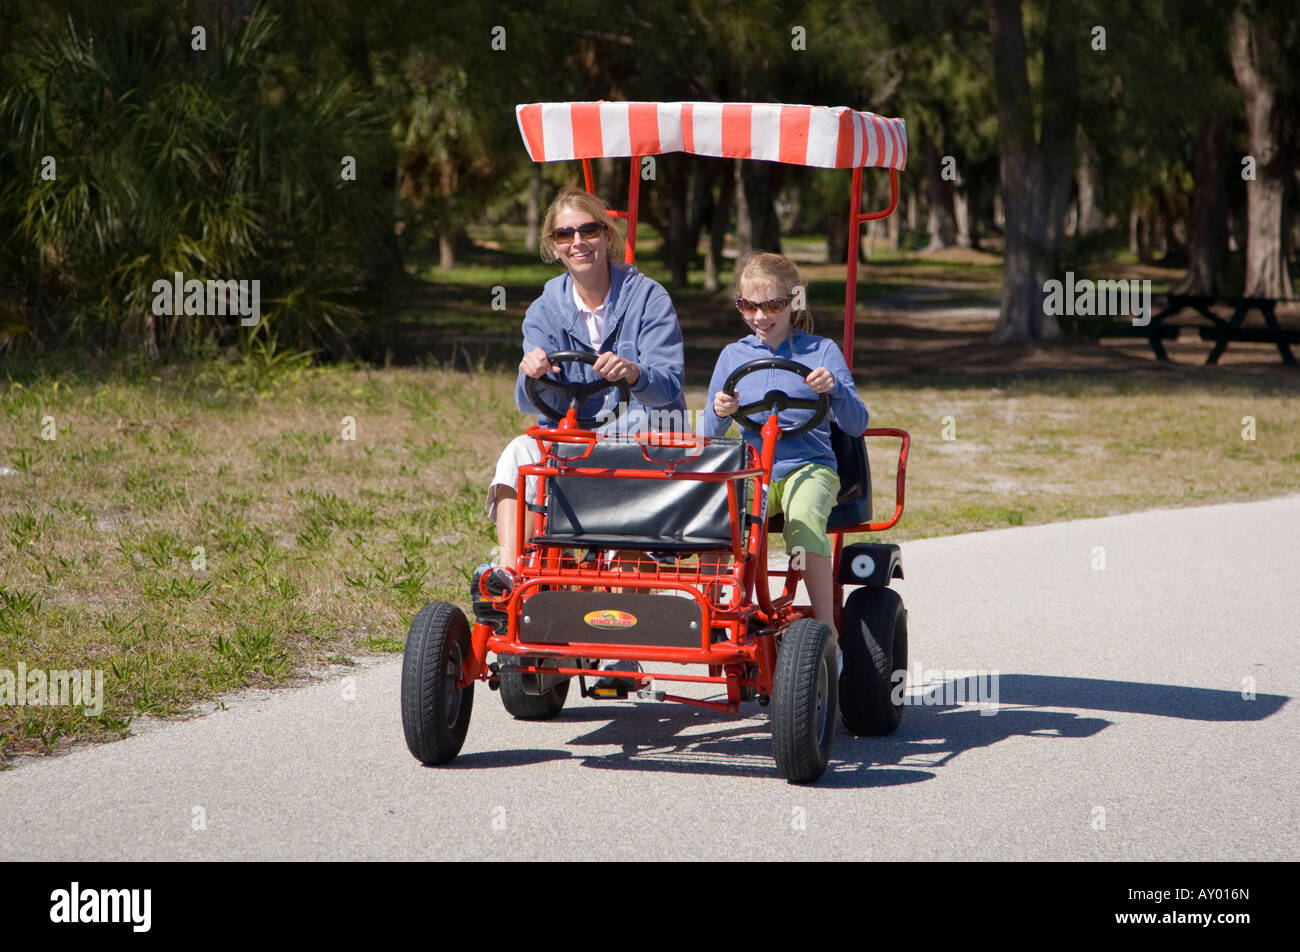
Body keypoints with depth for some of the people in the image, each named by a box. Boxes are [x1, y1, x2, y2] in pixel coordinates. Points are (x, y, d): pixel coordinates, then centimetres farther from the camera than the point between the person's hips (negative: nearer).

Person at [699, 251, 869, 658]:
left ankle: (825, 625, -29)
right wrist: (719, 413, -13)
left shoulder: (821, 351, 6)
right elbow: (709, 433, 11)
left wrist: (835, 389, -23)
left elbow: (856, 425, -2)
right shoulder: (733, 356, 14)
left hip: (809, 467, -2)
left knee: (803, 513, -37)